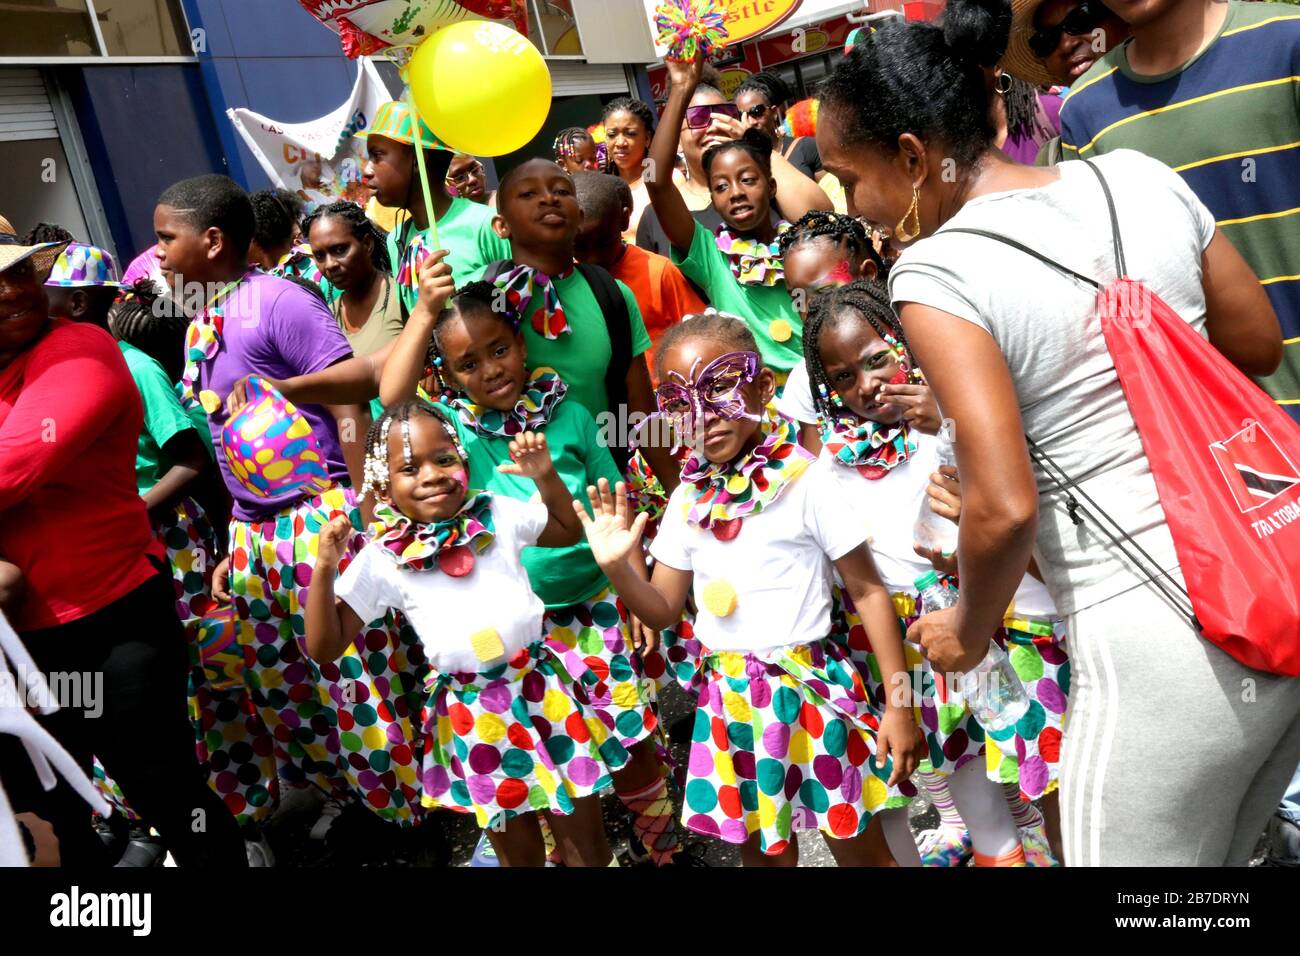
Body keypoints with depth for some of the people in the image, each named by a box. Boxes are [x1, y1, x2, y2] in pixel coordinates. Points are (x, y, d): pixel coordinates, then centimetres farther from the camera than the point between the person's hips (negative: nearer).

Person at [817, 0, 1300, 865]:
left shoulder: (936, 271, -15)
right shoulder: (1140, 174, 3)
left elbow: (1005, 507, -20)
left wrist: (970, 630, -2)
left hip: (1162, 639, -7)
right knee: (1224, 848, 27)